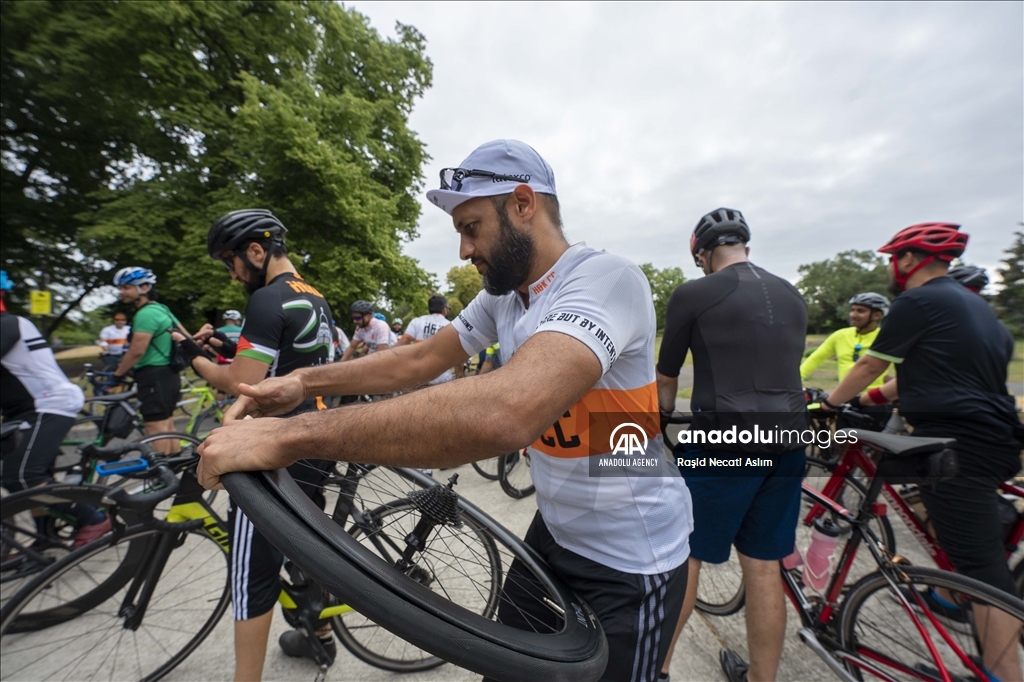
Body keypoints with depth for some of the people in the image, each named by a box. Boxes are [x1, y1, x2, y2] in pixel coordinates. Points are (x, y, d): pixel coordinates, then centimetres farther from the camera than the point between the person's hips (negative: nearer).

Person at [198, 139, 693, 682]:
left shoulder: (605, 278, -29)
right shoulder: (501, 296, -2)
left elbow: (504, 412, -45)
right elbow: (423, 359, 3)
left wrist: (289, 436, -37)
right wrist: (305, 381, -6)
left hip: (629, 561, -6)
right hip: (553, 530, 7)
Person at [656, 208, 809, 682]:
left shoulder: (692, 293, -6)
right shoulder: (792, 296, 12)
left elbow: (666, 377, 1)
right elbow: (788, 367, 21)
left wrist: (662, 419, 19)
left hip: (725, 443, -6)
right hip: (787, 443, 6)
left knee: (685, 555, 11)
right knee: (763, 566, 18)